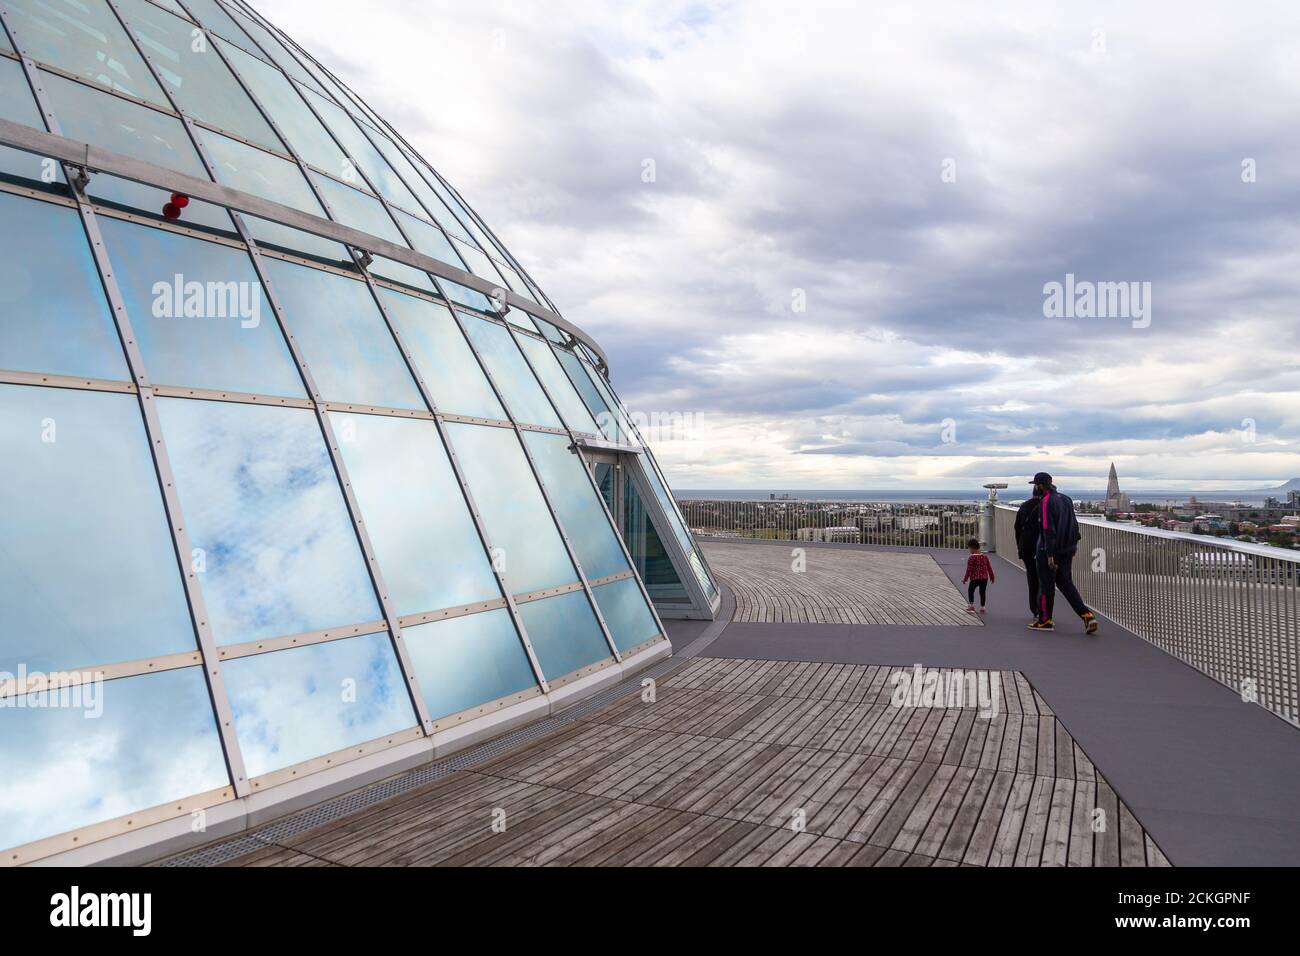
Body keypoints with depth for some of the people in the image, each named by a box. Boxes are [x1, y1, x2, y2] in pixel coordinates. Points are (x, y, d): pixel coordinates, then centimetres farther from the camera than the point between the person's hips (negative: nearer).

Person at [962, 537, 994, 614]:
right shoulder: (985, 556, 5)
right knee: (983, 592, 13)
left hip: (975, 578, -5)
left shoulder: (971, 558, -13)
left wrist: (965, 579, -6)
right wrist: (992, 576, 22)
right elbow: (989, 567, 12)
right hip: (984, 578, 5)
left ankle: (971, 605, 12)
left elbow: (969, 569, -13)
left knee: (970, 590, 14)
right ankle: (982, 607, 16)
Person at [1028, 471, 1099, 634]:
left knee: (1046, 585, 4)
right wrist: (1073, 547, 20)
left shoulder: (1045, 502, -15)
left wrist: (1050, 555, -21)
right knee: (1066, 583, 15)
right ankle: (1087, 615, 3)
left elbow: (1048, 530, -20)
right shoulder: (1066, 499, 10)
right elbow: (1074, 525, 14)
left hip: (1048, 551, -8)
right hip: (1067, 549, 8)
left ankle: (1045, 620, 13)